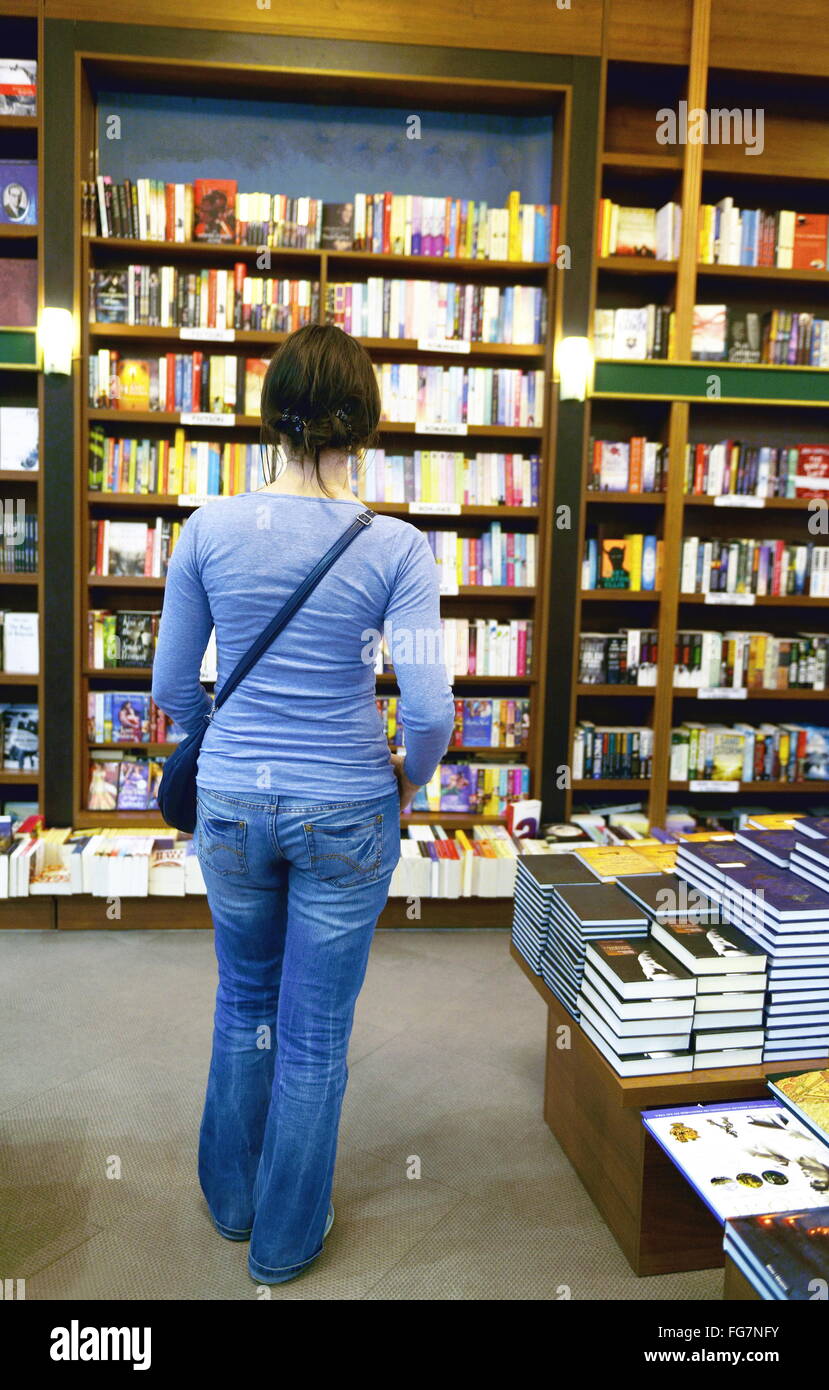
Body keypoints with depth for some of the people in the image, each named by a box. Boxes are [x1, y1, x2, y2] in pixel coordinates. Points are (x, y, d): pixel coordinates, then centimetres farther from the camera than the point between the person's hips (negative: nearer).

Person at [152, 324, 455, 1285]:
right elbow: (430, 709, -18)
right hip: (346, 815, -2)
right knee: (315, 1033, 15)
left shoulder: (209, 530, -7)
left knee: (244, 1004, 26)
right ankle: (286, 1237, 35)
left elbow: (172, 687, 1)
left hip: (232, 804, 2)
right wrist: (410, 776, 3)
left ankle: (230, 1198, 46)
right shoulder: (396, 548, -13)